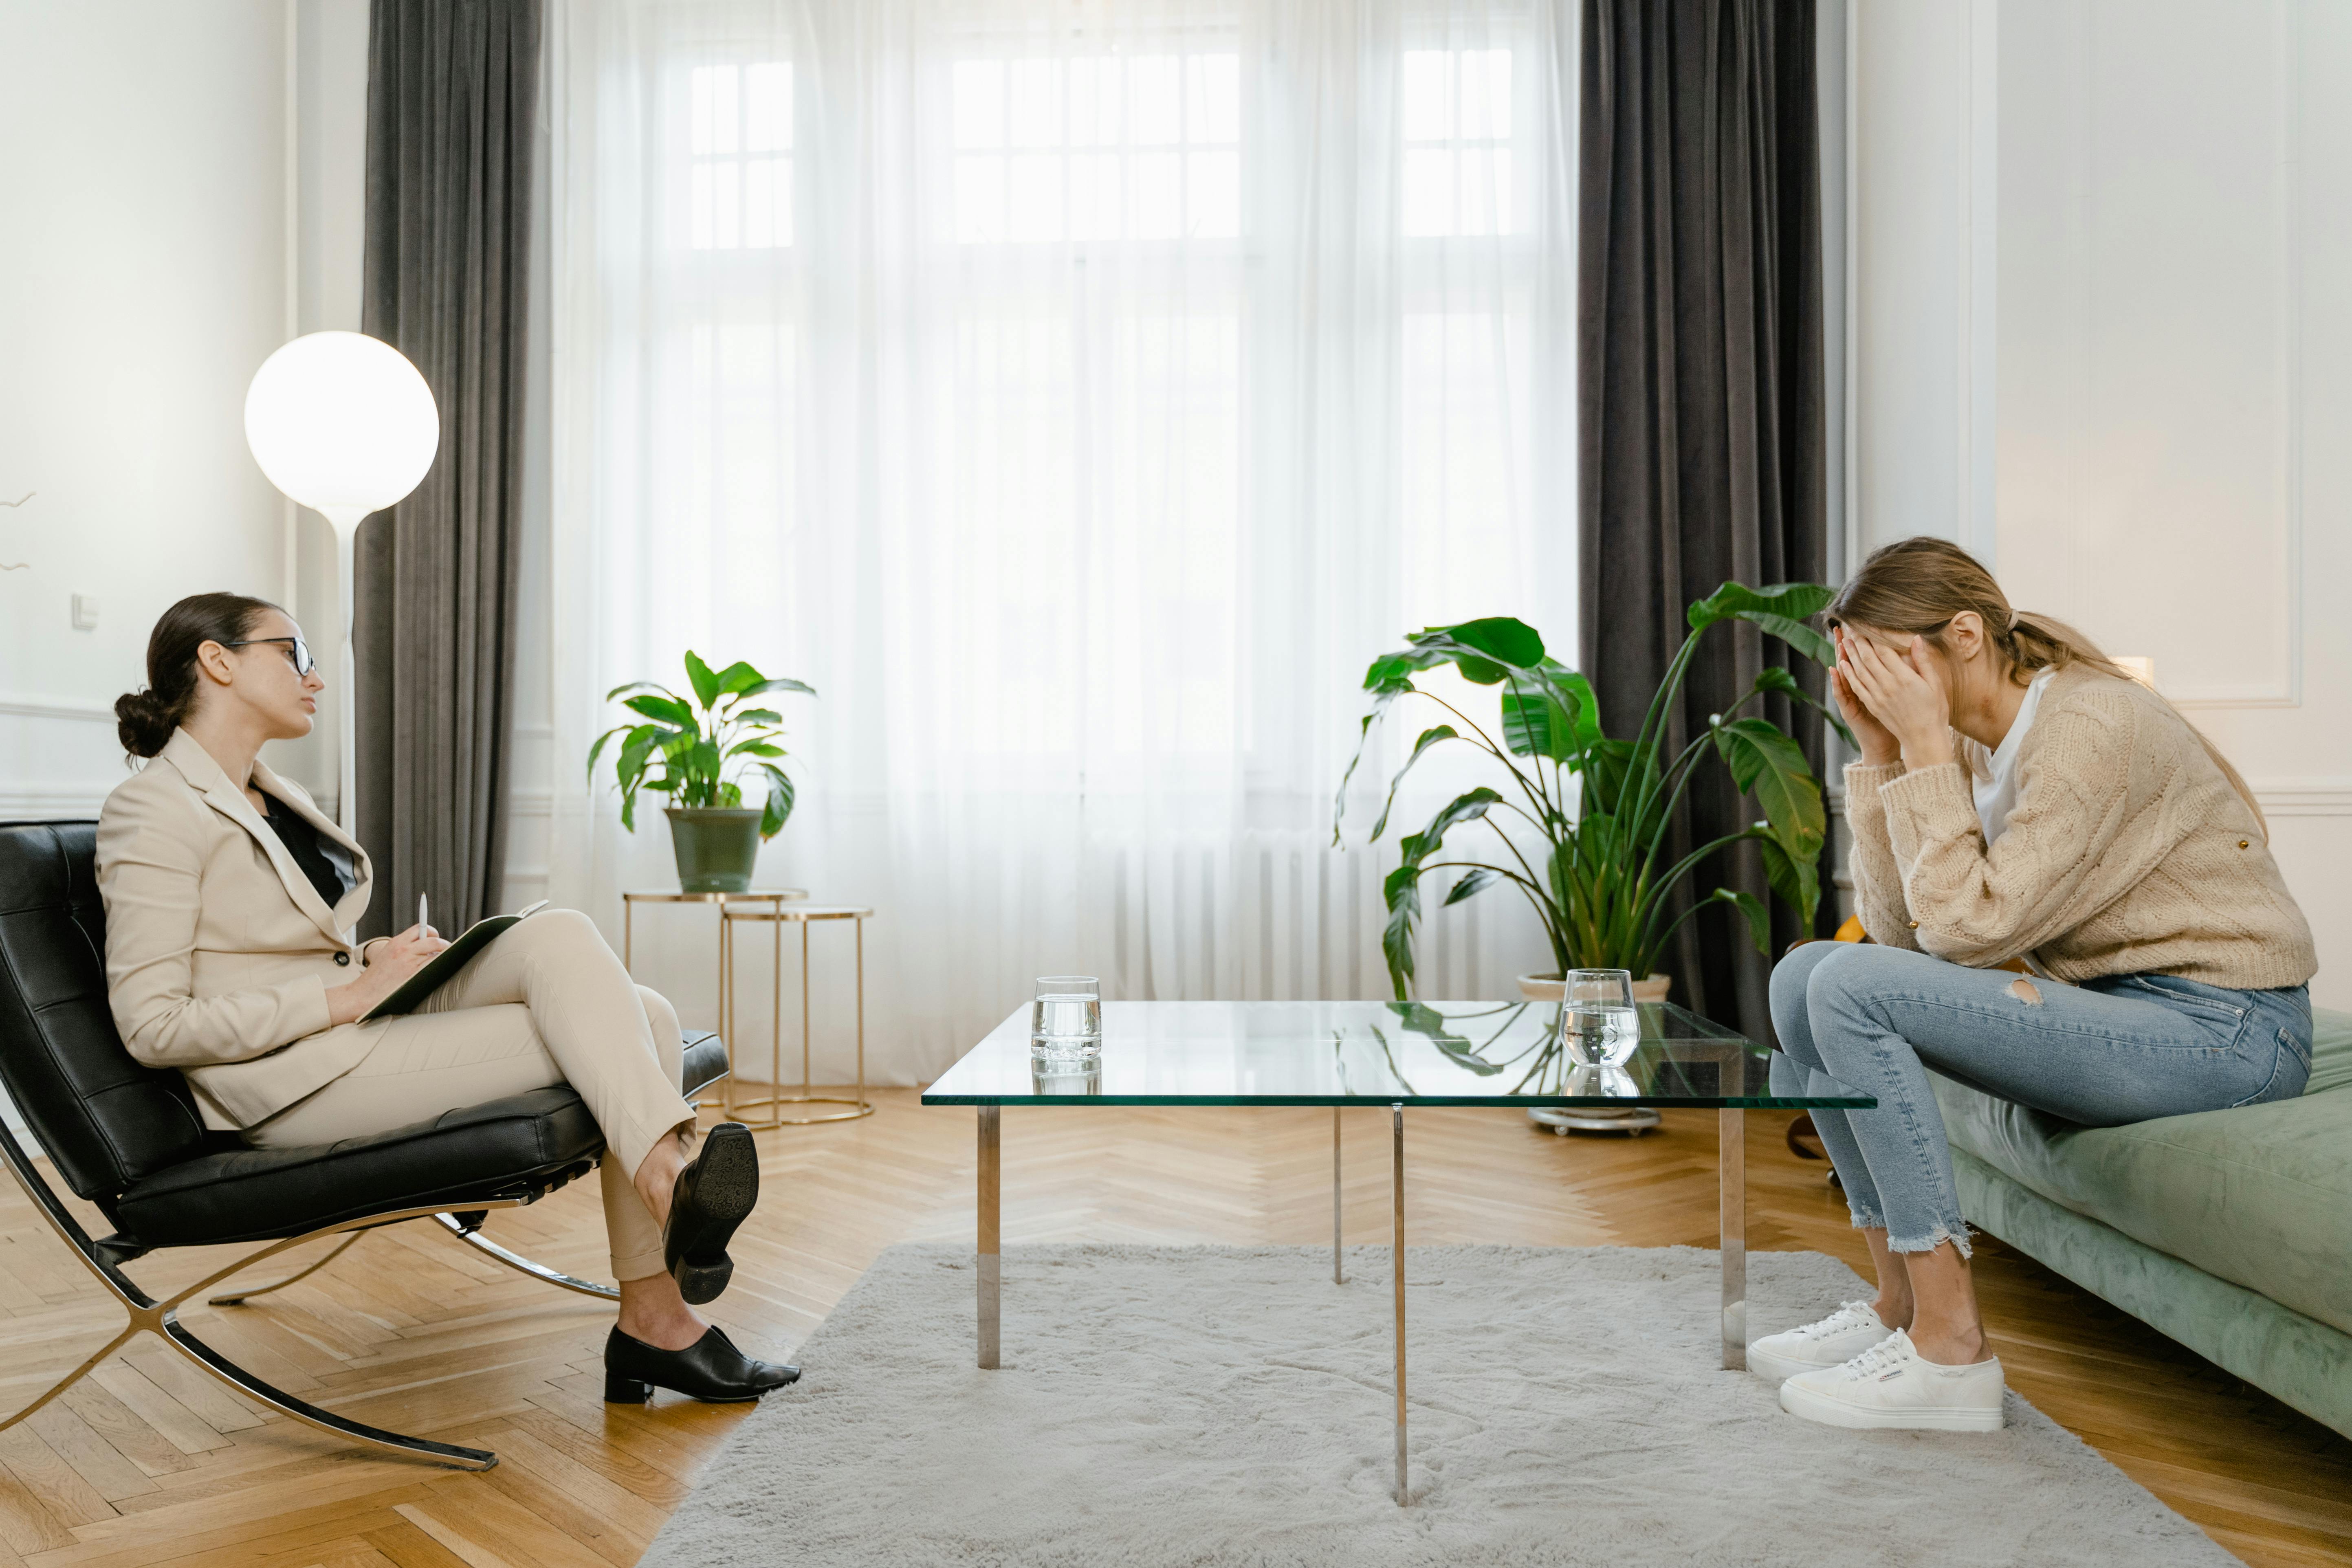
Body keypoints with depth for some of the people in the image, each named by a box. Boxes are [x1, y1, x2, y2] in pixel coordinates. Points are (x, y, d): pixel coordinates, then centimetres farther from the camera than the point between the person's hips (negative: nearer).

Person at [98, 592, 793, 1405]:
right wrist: (349, 995, -17)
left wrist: (382, 961, 4)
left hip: (365, 1027, 8)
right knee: (597, 1033, -22)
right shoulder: (153, 812, -7)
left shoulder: (280, 798, 20)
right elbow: (152, 1025, -15)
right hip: (291, 1084, -8)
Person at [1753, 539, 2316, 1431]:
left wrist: (1925, 746, -20)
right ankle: (1900, 1304, 5)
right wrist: (1881, 753, -3)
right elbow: (1897, 927, 0)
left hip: (2222, 1032, -9)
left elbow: (1971, 926, -24)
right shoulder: (1977, 746, 7)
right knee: (1802, 977, 2)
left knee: (1852, 988, -24)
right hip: (2115, 1007, 9)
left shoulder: (2089, 725, -19)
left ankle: (1950, 1350, -16)